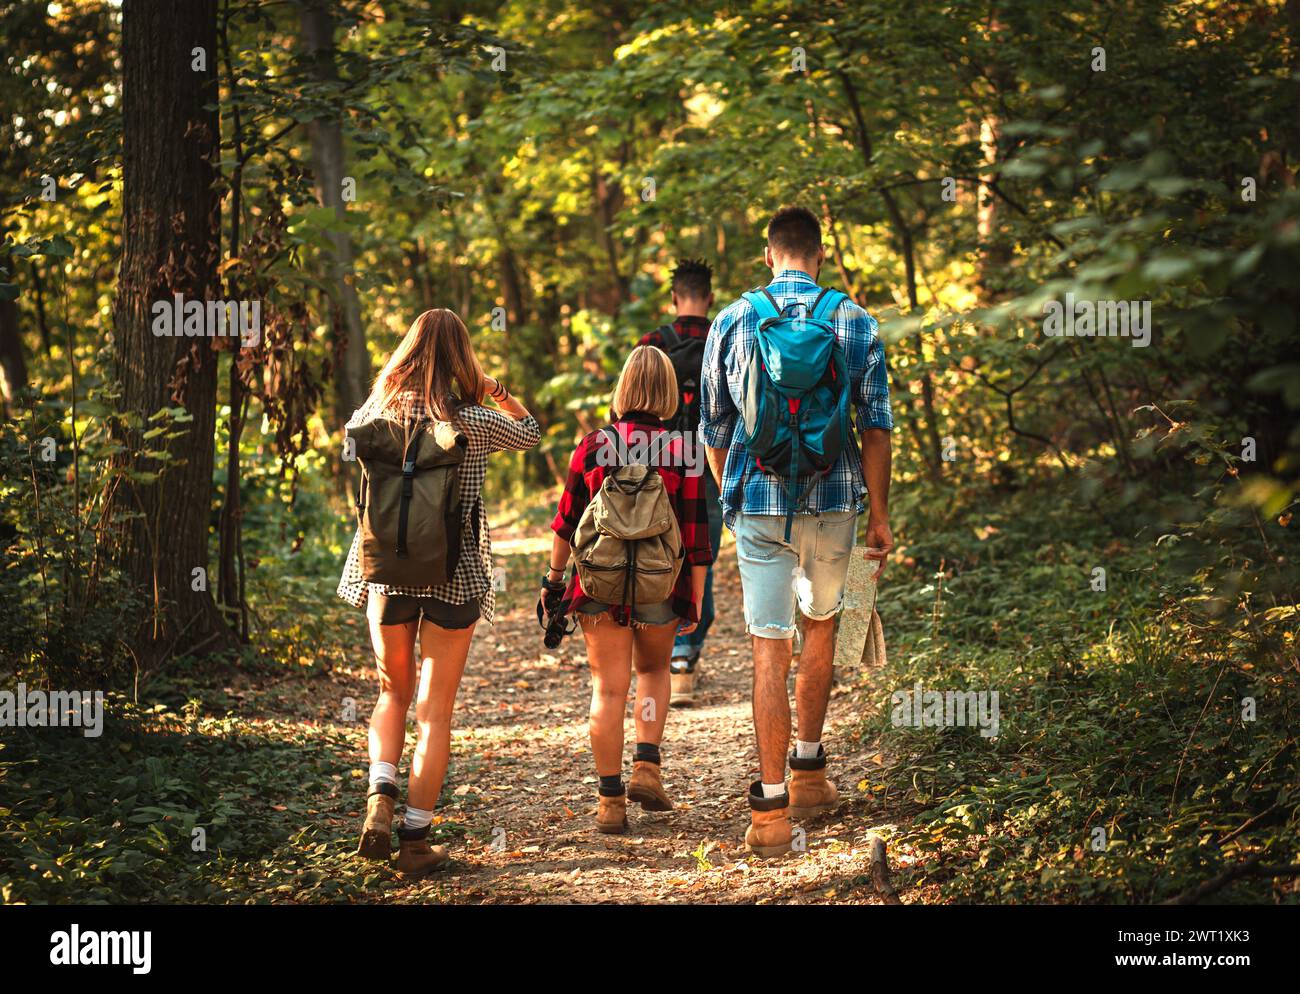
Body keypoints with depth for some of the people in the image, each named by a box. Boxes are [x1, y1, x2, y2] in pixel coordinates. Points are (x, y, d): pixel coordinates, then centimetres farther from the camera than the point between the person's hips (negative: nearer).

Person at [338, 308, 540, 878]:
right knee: (435, 710, 6)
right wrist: (494, 391, 16)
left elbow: (352, 427, 21)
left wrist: (391, 387, 23)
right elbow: (530, 432, 10)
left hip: (387, 573, 2)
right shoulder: (474, 421, -10)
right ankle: (416, 839, 6)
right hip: (453, 576, -2)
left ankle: (379, 799, -1)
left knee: (393, 695, 21)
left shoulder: (379, 412, -4)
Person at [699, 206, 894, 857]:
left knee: (769, 650, -1)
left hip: (759, 502, -1)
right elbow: (876, 426, -1)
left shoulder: (732, 321, 1)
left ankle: (771, 809, -5)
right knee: (820, 626, 22)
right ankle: (810, 773, 29)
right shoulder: (855, 323, 1)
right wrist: (879, 515, 6)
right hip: (834, 500, 1)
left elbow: (713, 427, 8)